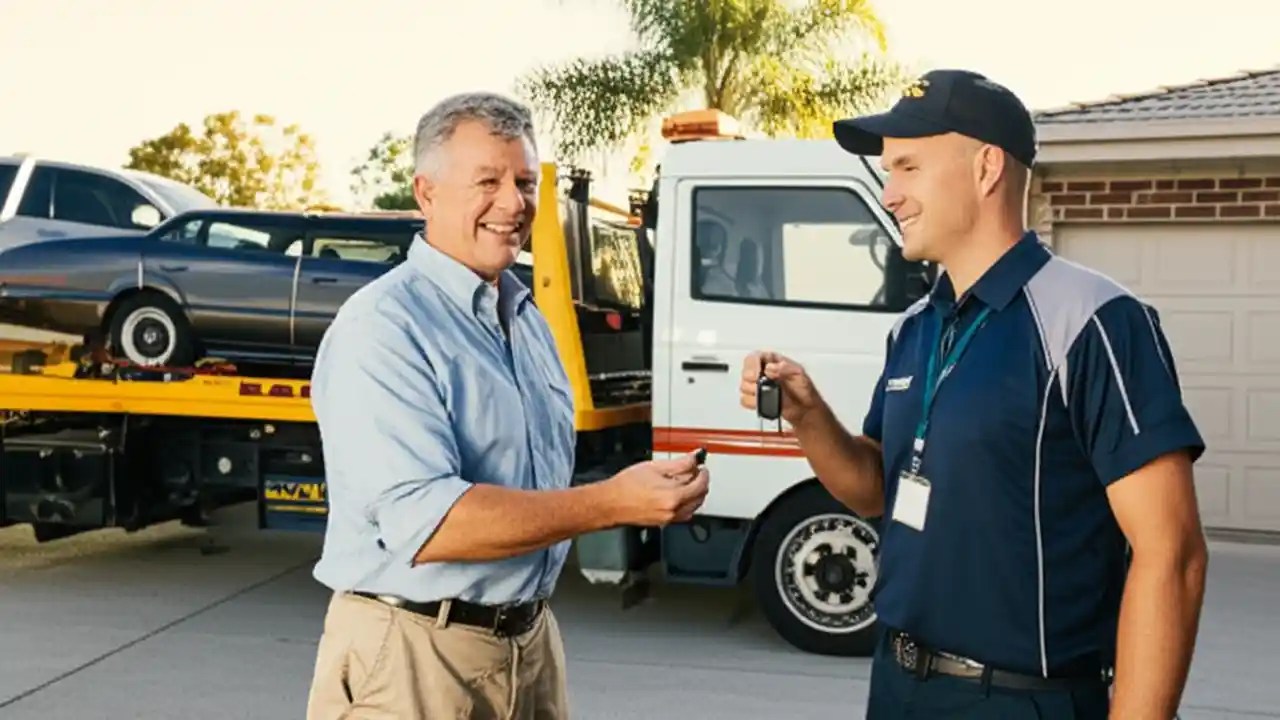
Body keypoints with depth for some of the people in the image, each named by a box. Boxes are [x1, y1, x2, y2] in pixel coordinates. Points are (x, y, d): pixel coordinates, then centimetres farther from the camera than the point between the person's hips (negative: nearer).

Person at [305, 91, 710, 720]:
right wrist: (613, 503, -27)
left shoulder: (526, 320, 10)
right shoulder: (384, 327, -17)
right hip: (416, 654, -7)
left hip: (531, 638, 8)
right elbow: (422, 522, -26)